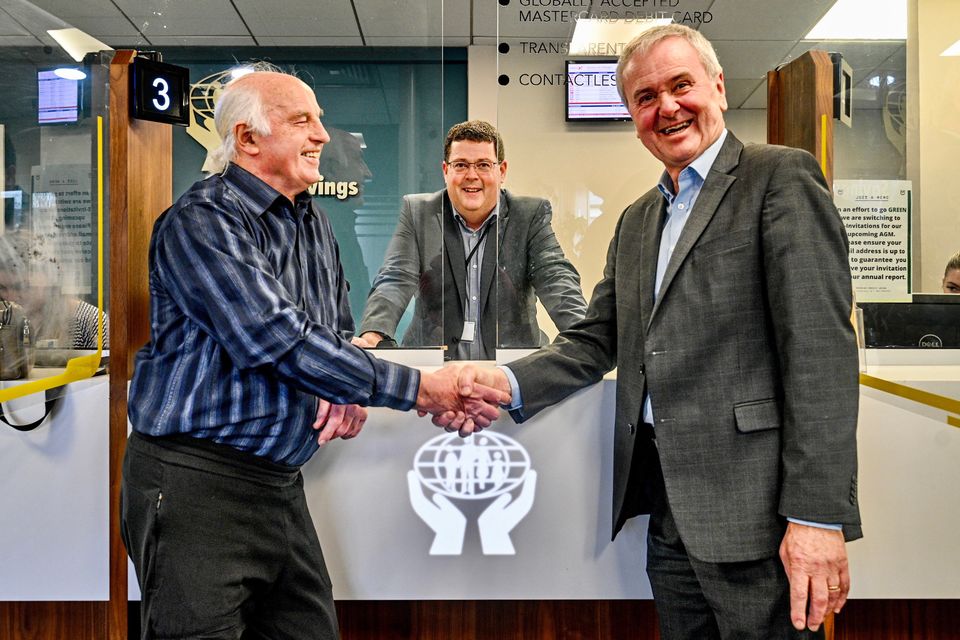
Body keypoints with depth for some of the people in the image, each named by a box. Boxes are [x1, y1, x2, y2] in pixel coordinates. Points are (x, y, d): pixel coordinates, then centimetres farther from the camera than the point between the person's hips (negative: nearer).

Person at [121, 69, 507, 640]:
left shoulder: (315, 227, 12)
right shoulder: (201, 221, -13)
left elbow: (337, 333, 19)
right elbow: (280, 339, -24)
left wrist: (349, 393, -5)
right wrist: (418, 389, -20)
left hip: (283, 483, 7)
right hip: (197, 484, -7)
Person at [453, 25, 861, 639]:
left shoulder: (781, 176, -5)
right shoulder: (636, 220, 17)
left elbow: (821, 349, -13)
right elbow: (597, 340, 13)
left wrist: (818, 515, -18)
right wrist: (510, 382, -6)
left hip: (752, 500, -6)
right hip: (667, 508, 7)